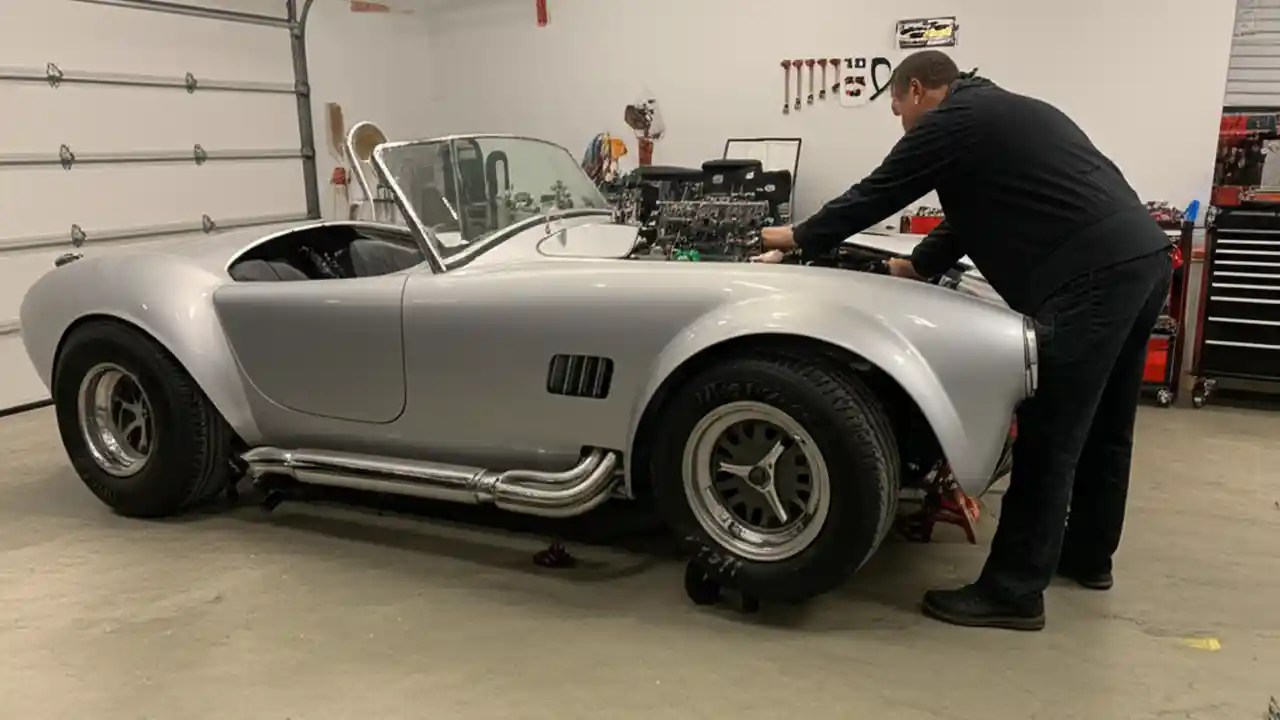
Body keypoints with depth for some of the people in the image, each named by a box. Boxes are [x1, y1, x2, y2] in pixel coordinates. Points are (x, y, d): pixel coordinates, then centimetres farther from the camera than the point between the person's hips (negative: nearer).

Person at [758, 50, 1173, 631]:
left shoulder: (951, 121, -3)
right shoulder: (1002, 112, 26)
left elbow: (874, 197, 3)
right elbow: (972, 219, 30)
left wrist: (799, 238, 17)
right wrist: (913, 266, 33)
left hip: (1093, 277, -10)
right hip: (1143, 259, 10)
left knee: (1047, 439, -5)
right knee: (1102, 427, 20)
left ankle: (1013, 592, 4)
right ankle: (1087, 556, 35)